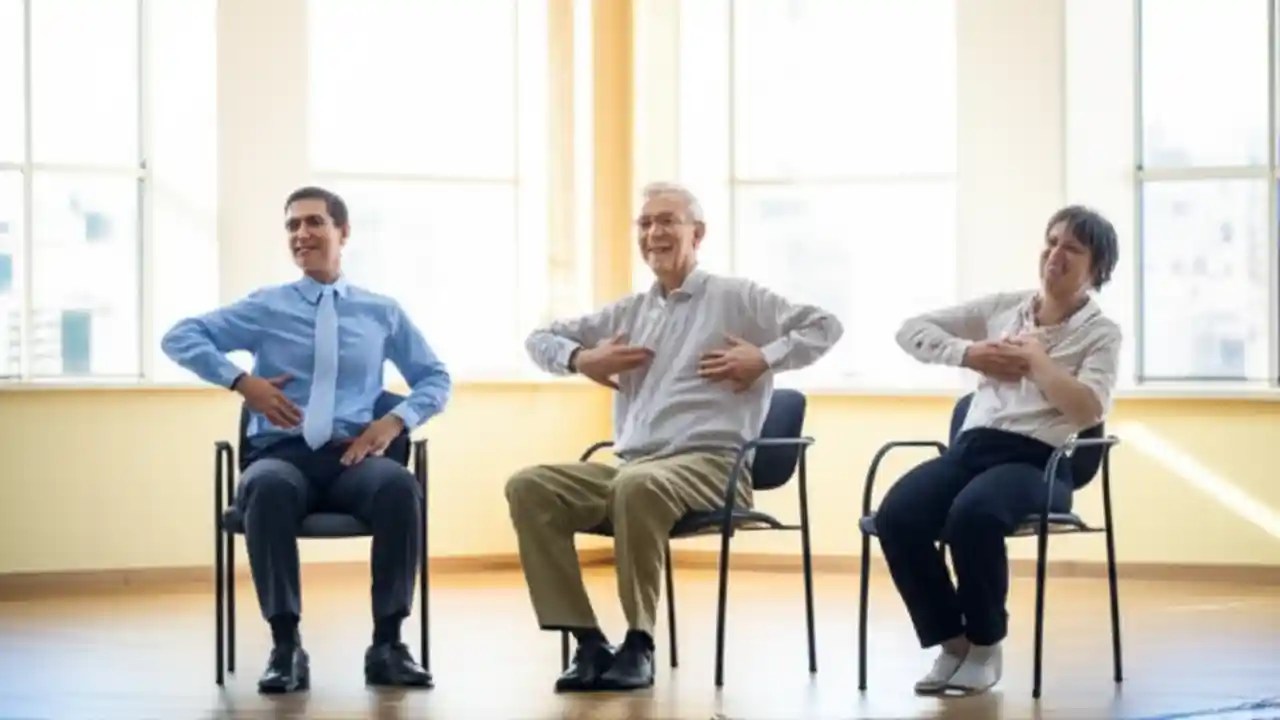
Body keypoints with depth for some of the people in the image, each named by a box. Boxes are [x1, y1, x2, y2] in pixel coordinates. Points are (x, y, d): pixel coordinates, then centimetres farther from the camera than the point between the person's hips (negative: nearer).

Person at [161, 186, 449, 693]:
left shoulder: (382, 312, 18)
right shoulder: (265, 307, 14)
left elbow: (435, 379, 20)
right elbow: (180, 338, 7)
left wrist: (394, 420, 0)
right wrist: (241, 381, -8)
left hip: (353, 456, 1)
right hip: (282, 454, -1)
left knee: (400, 486, -35)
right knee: (270, 489, -39)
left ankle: (387, 645, -28)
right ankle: (286, 647, -33)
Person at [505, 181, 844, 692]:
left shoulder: (736, 298, 8)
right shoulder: (629, 312, 23)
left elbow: (824, 325, 0)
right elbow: (541, 339, 29)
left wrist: (764, 359, -11)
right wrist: (580, 359, 9)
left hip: (710, 466, -6)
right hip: (628, 469, 6)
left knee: (639, 485, -41)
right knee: (528, 486, -19)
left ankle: (639, 643, -28)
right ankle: (588, 640, -21)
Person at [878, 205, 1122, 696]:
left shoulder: (1100, 332, 7)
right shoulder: (1002, 308, 19)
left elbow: (1089, 412, -10)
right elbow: (911, 330, 17)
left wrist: (1037, 359, -4)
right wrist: (969, 353, 3)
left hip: (1039, 462, -4)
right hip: (973, 445, 4)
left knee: (973, 514, -38)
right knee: (896, 515, -27)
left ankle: (986, 644, -13)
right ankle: (952, 640, -8)